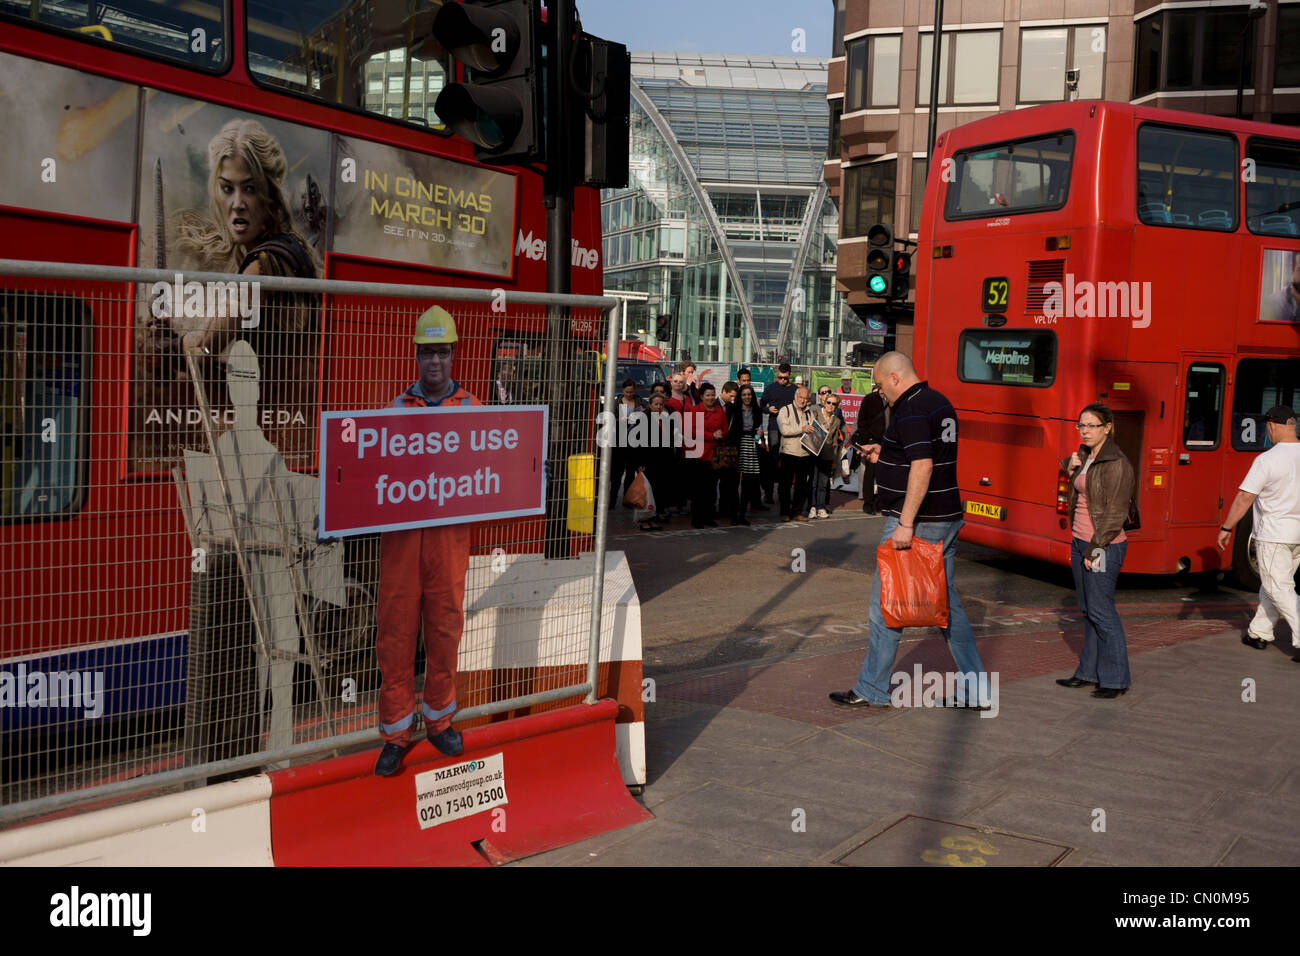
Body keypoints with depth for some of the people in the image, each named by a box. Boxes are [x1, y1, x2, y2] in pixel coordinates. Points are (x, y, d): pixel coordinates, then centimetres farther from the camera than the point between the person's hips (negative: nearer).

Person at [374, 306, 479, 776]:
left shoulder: (471, 408, 7)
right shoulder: (397, 408, 9)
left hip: (450, 530, 0)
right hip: (400, 530, 0)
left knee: (445, 626, 6)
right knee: (395, 628, 1)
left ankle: (439, 720, 23)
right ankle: (395, 735, 11)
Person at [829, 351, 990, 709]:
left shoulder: (911, 410, -16)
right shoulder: (941, 403, 14)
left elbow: (923, 466, -25)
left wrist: (906, 523, -25)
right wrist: (886, 455, 19)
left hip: (917, 522, -10)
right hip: (947, 519, 10)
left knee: (885, 604, 1)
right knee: (947, 602, 14)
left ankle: (871, 690, 9)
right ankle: (975, 689, 16)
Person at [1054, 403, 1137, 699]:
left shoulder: (1116, 464, -14)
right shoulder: (1085, 456, 11)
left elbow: (1115, 513, -17)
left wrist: (1096, 549, -18)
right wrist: (1070, 467, 11)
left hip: (1104, 546, -8)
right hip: (1079, 542, 8)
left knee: (1101, 611, -6)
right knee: (1088, 610, 12)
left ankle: (1116, 679, 3)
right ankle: (1089, 672, 19)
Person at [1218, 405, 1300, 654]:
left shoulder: (1267, 460, -18)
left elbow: (1245, 497, -17)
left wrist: (1226, 528, -8)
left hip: (1273, 534, -7)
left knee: (1280, 589, -2)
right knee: (1272, 584, 17)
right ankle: (1259, 633, 26)